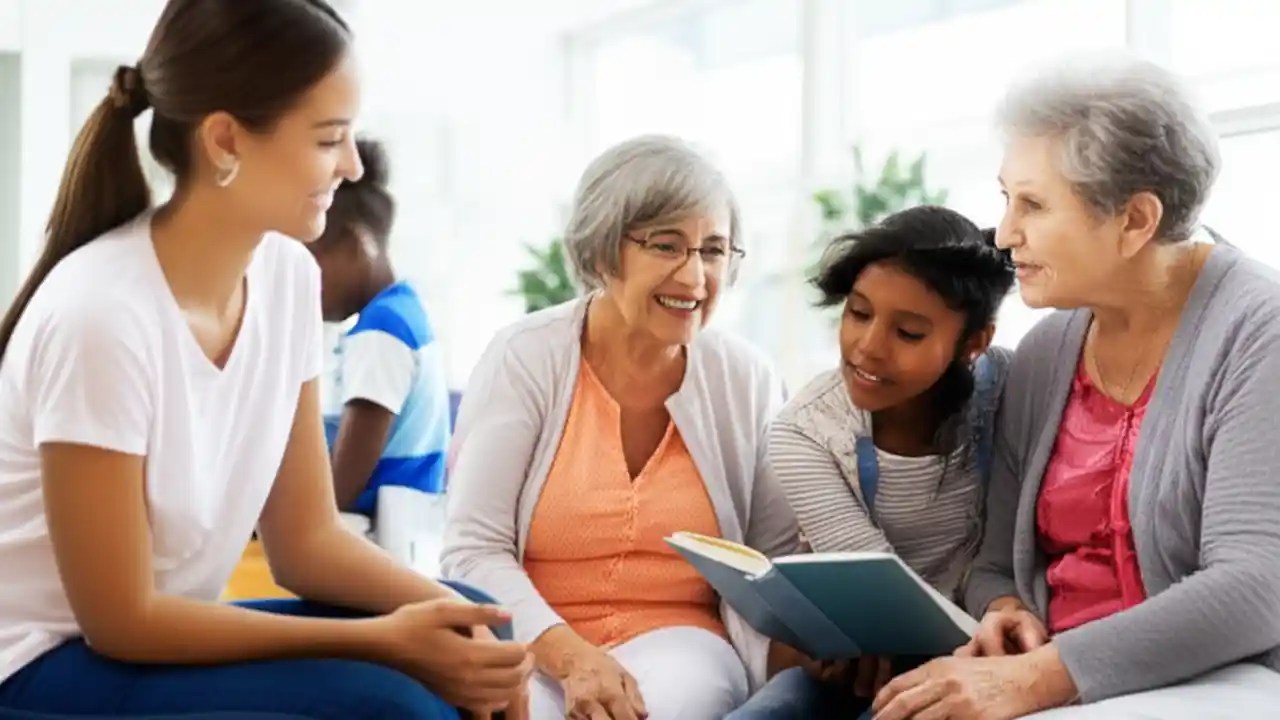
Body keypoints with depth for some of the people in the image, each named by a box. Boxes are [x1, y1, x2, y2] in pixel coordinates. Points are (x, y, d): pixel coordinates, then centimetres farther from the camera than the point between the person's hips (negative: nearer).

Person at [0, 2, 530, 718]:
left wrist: (443, 609, -17)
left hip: (160, 632, 7)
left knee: (462, 658, -12)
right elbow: (122, 619, -20)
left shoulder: (287, 275, -5)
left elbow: (306, 536, 2)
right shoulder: (101, 312, -26)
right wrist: (385, 639, -21)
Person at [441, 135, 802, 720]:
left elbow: (780, 560, 5)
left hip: (678, 644, 1)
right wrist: (570, 657, -23)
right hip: (530, 644, 0)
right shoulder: (525, 359, -4)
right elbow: (473, 551, -9)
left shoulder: (745, 379, 2)